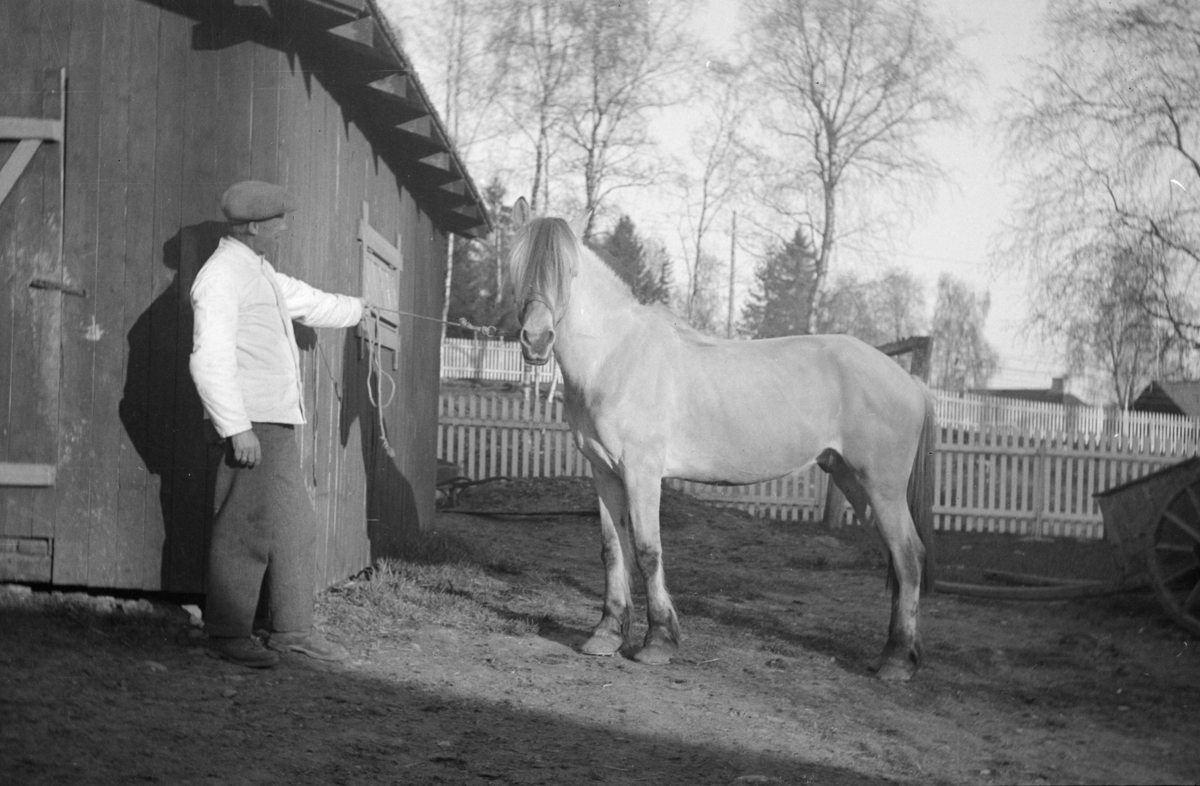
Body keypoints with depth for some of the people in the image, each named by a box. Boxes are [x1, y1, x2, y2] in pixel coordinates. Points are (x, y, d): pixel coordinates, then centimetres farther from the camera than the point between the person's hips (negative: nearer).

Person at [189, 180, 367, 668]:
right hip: (250, 425, -10)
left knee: (295, 525, 13)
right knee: (247, 530, -8)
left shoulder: (259, 272, 19)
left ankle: (291, 629, 21)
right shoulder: (222, 276, -13)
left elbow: (305, 301, 38)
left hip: (278, 423, 10)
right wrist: (238, 428, -24)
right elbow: (211, 359, -21)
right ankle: (227, 635, 0)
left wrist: (356, 308, 54)